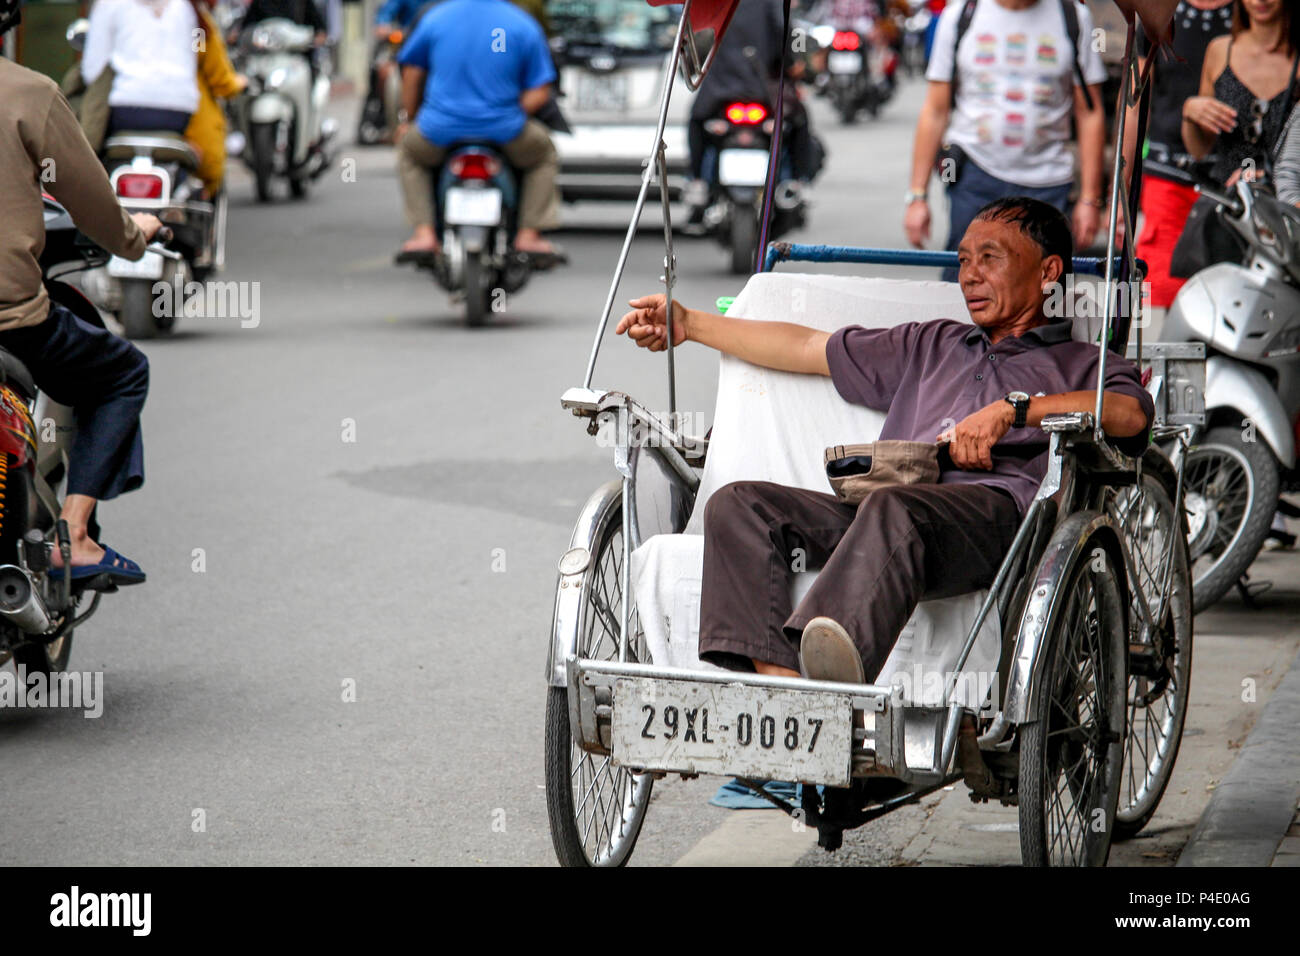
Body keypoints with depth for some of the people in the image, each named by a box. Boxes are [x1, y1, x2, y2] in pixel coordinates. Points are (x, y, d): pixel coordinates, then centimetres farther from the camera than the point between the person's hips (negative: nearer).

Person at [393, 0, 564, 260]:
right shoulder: (524, 25, -1)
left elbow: (412, 72, 15)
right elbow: (539, 93, -4)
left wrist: (408, 118, 30)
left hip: (440, 130, 1)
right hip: (502, 130, -1)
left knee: (409, 151, 35)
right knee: (544, 154, 30)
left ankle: (423, 233, 18)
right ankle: (529, 234, 17)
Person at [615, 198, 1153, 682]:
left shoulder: (1081, 366, 24)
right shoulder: (932, 346, 41)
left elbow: (1131, 414, 0)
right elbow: (807, 348, 40)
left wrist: (1013, 407, -11)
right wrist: (690, 324, 37)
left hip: (997, 508, -6)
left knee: (893, 509, -40)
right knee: (740, 504, -20)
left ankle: (841, 660, -68)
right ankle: (776, 681, -41)